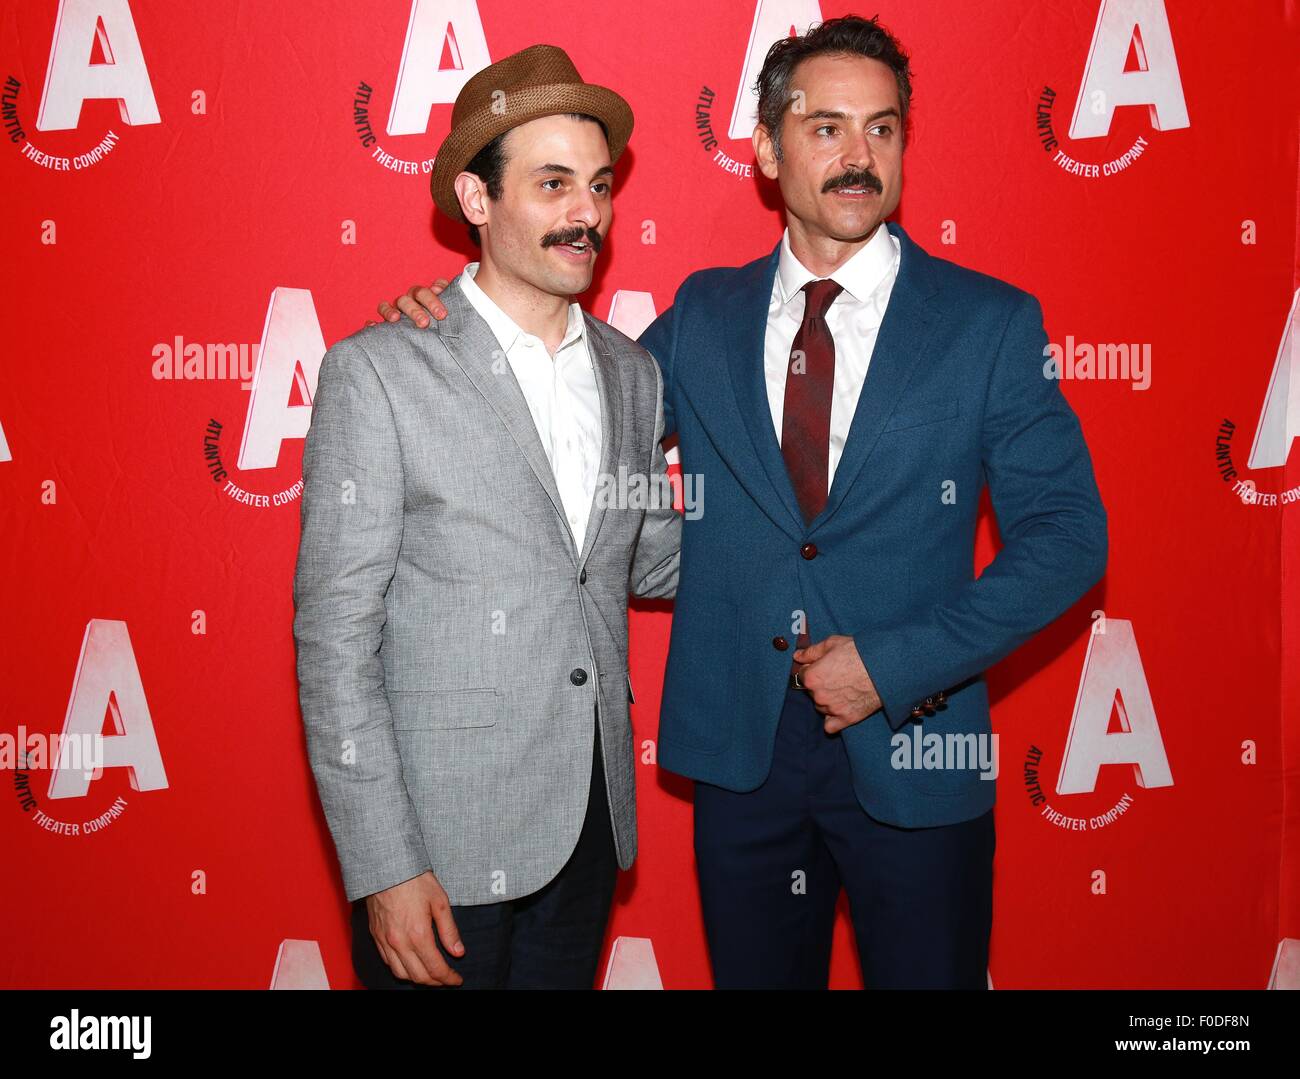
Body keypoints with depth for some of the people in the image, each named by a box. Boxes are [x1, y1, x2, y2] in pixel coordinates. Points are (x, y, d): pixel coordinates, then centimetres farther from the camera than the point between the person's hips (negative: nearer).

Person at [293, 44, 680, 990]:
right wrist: (384, 868, -15)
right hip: (441, 841, -5)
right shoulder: (378, 371, -10)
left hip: (589, 825, 5)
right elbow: (335, 635, -12)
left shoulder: (632, 373, 7)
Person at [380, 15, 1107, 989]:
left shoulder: (992, 323, -4)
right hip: (741, 756, 3)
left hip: (912, 749, -2)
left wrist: (897, 664, -13)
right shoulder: (702, 316, 4)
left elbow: (1065, 536, -5)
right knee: (755, 975, 17)